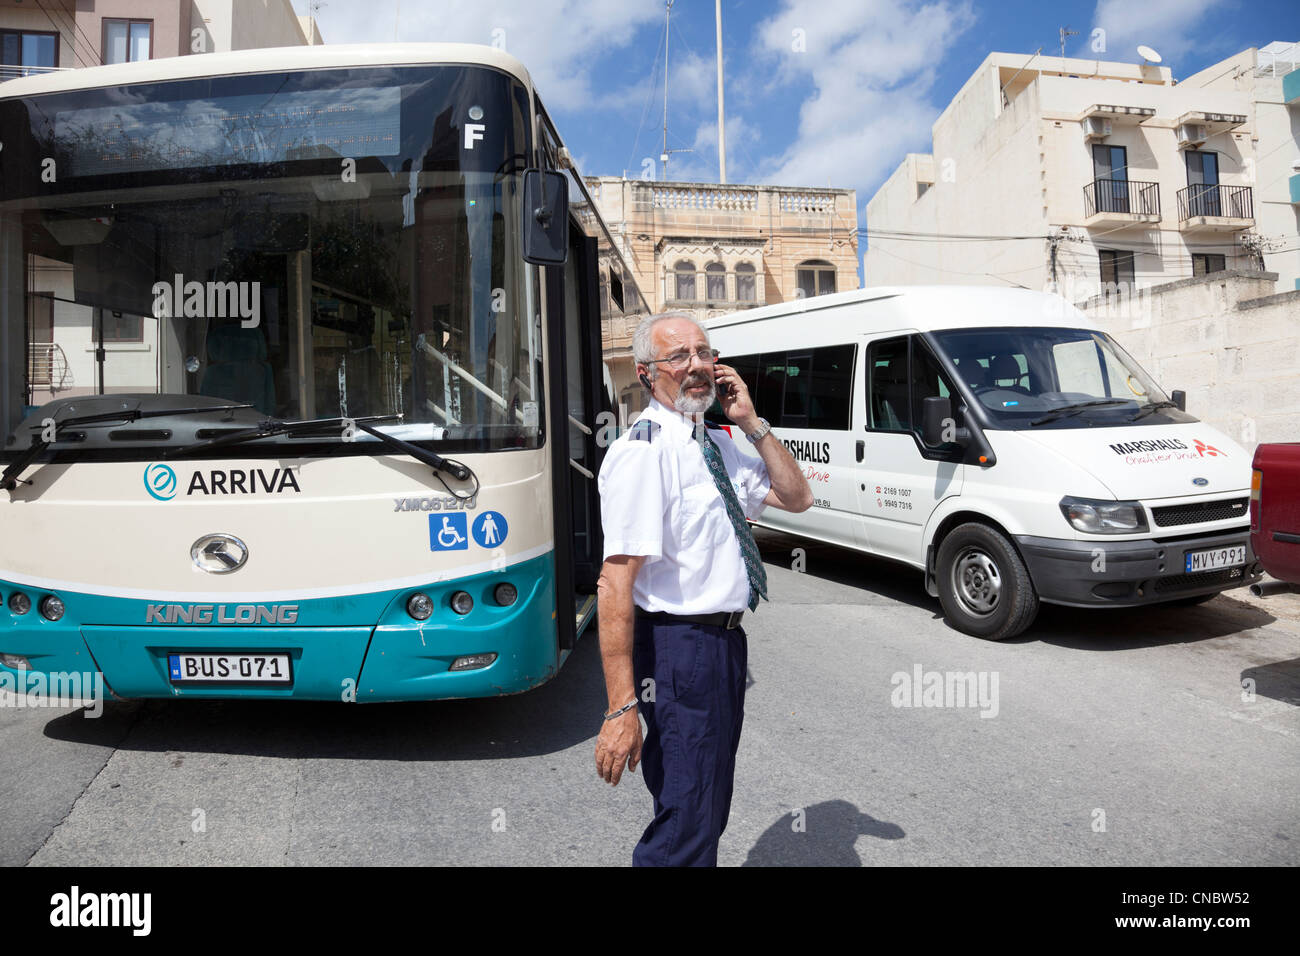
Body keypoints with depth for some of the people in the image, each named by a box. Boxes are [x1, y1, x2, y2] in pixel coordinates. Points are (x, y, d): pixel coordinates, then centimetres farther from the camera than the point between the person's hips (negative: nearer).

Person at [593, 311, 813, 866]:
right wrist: (622, 706, -29)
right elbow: (615, 582, -26)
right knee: (689, 826, 0)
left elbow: (797, 499, 10)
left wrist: (752, 423, -3)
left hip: (725, 639, 9)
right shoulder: (643, 451, -19)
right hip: (680, 647, -9)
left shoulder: (716, 443, 9)